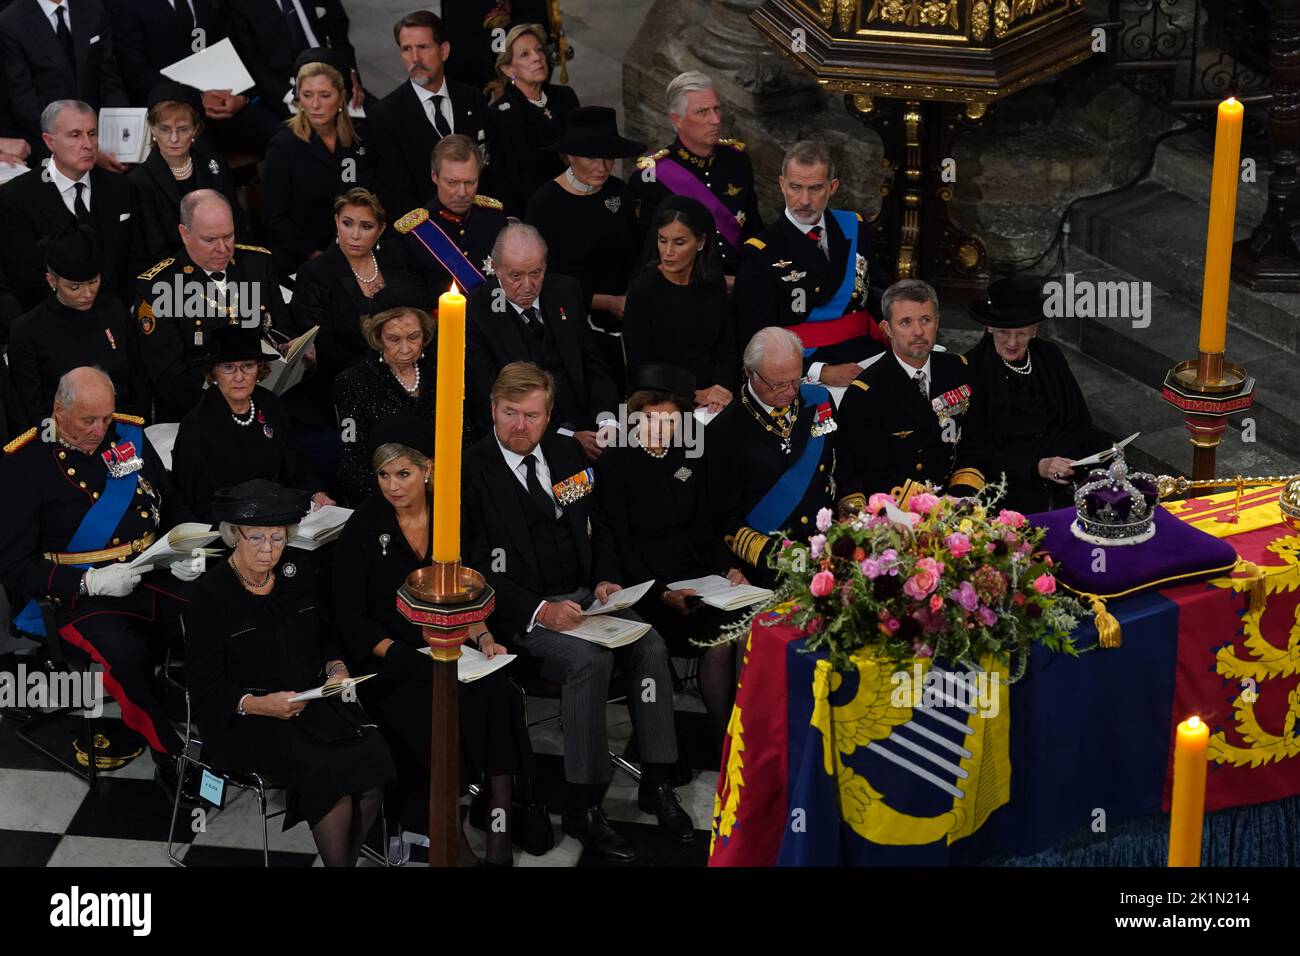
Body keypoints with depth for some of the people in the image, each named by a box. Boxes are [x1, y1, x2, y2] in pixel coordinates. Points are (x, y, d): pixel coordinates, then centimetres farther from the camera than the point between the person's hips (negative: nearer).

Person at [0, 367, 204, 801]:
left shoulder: (129, 435, 9)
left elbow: (174, 506, 23)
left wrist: (187, 552, 2)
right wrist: (89, 582, -17)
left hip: (156, 577, 4)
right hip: (80, 596, -4)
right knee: (127, 654, -36)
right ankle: (171, 756, -17)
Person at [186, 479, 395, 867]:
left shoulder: (296, 570, 7)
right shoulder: (212, 594, -9)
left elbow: (325, 634, 21)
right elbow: (205, 683, -9)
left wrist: (336, 667, 0)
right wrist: (258, 704, -24)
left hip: (314, 698, 6)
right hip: (247, 716, -5)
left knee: (374, 762, -20)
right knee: (329, 773, -29)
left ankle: (348, 858, -2)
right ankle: (336, 861, -9)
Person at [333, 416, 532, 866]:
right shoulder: (364, 528, -3)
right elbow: (351, 618, -4)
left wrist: (482, 637, -5)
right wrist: (402, 654, -15)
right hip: (388, 663, -3)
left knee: (498, 695, -28)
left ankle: (500, 827, -25)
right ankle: (453, 844, -18)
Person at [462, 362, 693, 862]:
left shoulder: (567, 453, 11)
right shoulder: (472, 473, -7)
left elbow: (597, 529, 21)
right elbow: (473, 569, -11)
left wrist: (604, 580, 1)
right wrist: (541, 610, -20)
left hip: (583, 596, 6)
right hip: (521, 613, -5)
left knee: (650, 645, -20)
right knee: (590, 660, -31)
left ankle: (656, 783, -9)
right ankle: (582, 807, -22)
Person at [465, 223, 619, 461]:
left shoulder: (566, 291, 9)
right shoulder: (474, 314, -7)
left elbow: (594, 367, 14)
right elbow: (490, 405, -10)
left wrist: (606, 420, -7)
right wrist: (566, 437, -18)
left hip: (585, 428, 5)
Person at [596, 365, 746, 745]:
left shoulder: (687, 459, 11)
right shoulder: (615, 463, -5)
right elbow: (619, 544, -9)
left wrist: (728, 569, -1)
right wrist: (661, 593, -20)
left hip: (692, 575, 5)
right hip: (644, 582, -5)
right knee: (720, 637, -26)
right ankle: (724, 741, -14)